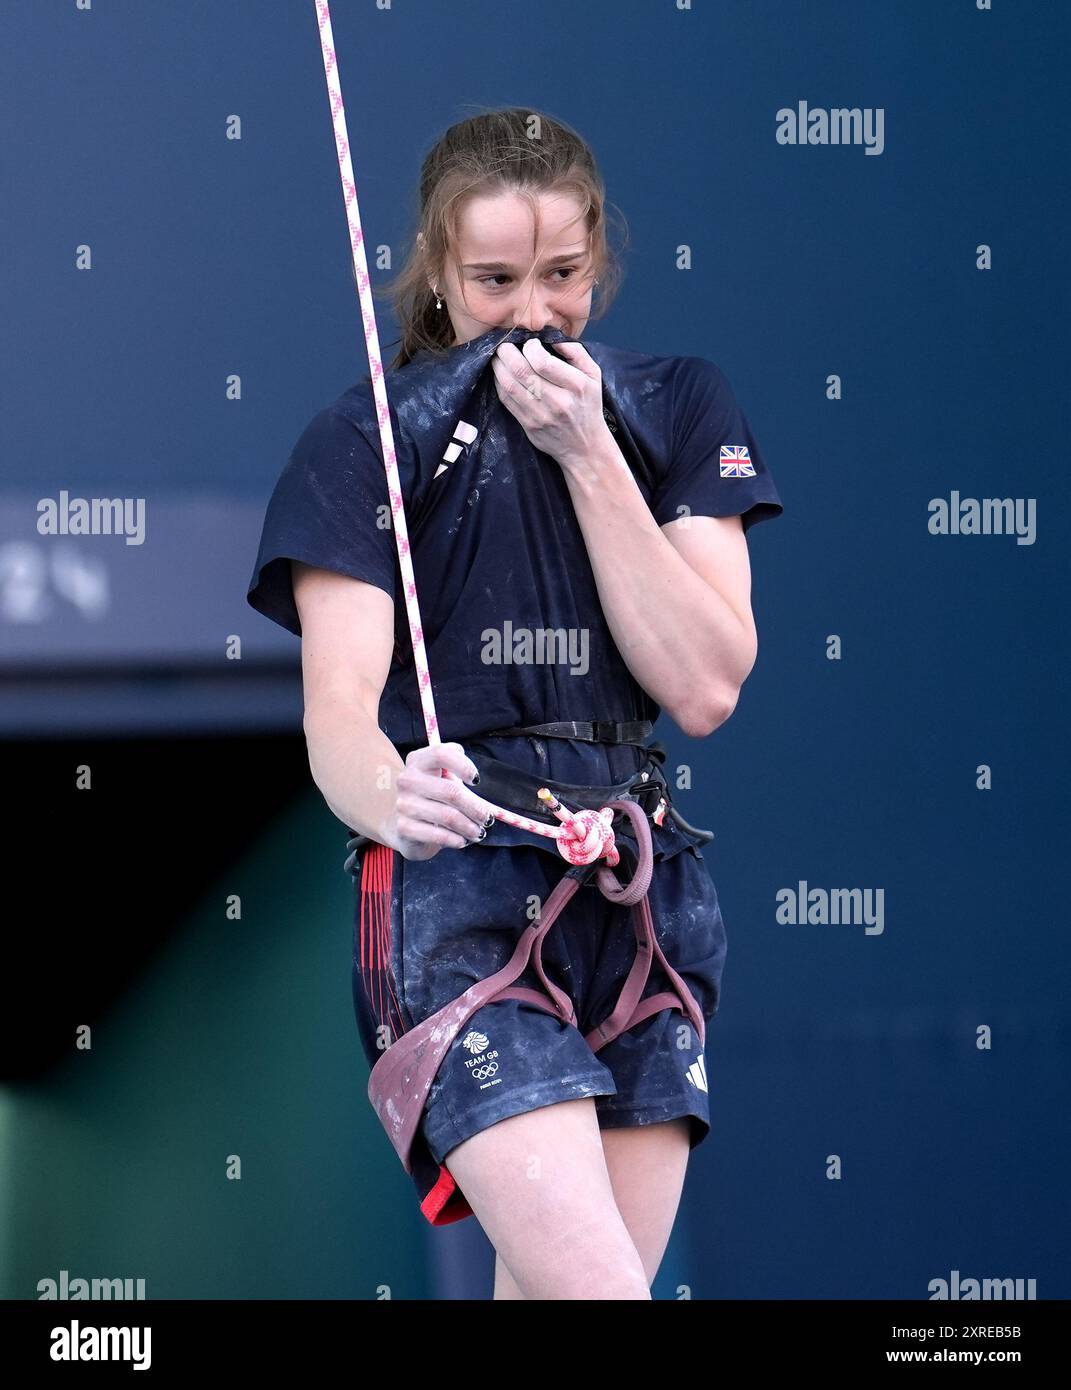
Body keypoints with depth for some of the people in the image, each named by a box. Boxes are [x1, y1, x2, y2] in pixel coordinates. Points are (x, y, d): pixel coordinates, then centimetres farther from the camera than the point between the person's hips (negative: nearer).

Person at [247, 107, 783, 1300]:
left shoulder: (678, 413, 11)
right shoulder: (366, 441, 1)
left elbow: (704, 688, 0)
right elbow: (338, 710, -11)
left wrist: (586, 454, -6)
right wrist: (394, 801, -35)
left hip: (644, 898, 4)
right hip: (461, 900, -4)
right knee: (598, 1290, -22)